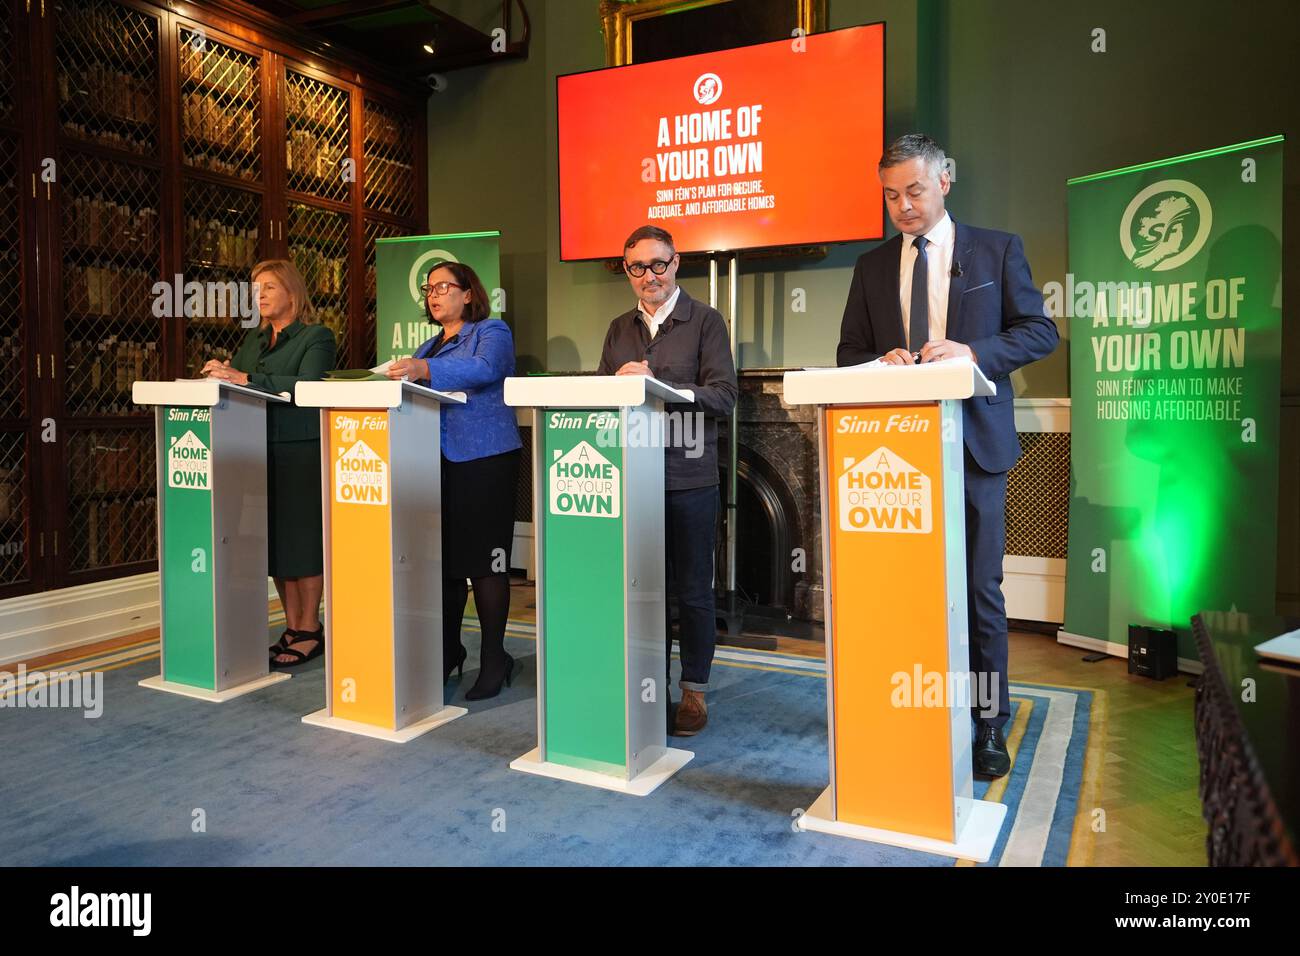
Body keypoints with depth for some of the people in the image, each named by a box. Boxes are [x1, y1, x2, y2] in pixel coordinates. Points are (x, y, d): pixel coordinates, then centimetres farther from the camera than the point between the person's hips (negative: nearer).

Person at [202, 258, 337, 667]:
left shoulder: (316, 337, -2)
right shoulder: (253, 339, 20)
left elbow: (305, 385, -17)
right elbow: (233, 373, 15)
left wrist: (244, 378, -24)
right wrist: (221, 372, -7)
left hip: (300, 449, -7)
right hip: (260, 449, 7)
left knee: (302, 538, -3)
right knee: (274, 539, 8)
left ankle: (310, 630, 5)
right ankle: (293, 626, 17)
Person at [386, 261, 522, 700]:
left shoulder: (492, 332, 1)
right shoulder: (428, 347, 23)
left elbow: (485, 369, -21)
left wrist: (425, 371, -34)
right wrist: (399, 378, -4)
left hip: (484, 460, -6)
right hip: (436, 461, 7)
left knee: (483, 560, -4)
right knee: (443, 557, 8)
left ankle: (493, 660, 5)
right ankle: (448, 650, 20)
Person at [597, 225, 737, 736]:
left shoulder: (705, 321, 0)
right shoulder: (619, 329, 15)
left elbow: (723, 396, -10)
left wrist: (655, 386, -19)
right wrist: (620, 381, -10)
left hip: (689, 476, -4)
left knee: (692, 591, 5)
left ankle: (693, 690, 19)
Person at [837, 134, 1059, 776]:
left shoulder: (998, 251, 6)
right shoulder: (872, 266, 12)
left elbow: (1041, 331, 1)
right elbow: (849, 353, 11)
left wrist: (973, 351, -17)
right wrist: (882, 362, -12)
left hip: (974, 444, -2)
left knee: (979, 591, 3)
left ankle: (988, 724, 17)